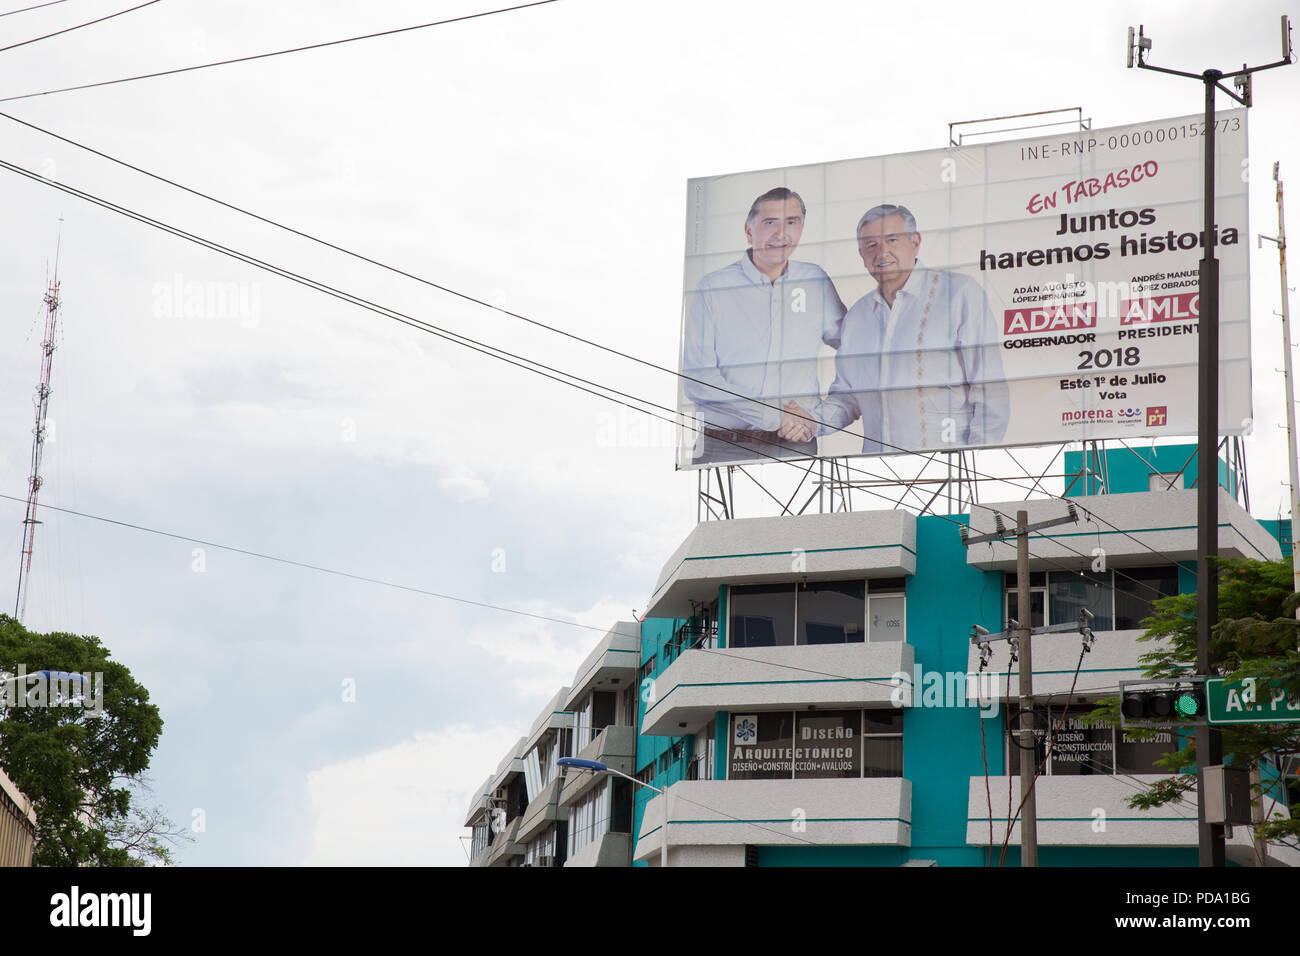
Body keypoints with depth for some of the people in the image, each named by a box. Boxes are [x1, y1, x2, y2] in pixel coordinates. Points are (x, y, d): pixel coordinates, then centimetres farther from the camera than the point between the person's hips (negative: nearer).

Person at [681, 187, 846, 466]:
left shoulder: (816, 282, 10)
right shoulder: (713, 288, 0)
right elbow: (697, 380, -8)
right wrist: (775, 417, -13)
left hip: (798, 448, 3)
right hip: (724, 450, -2)